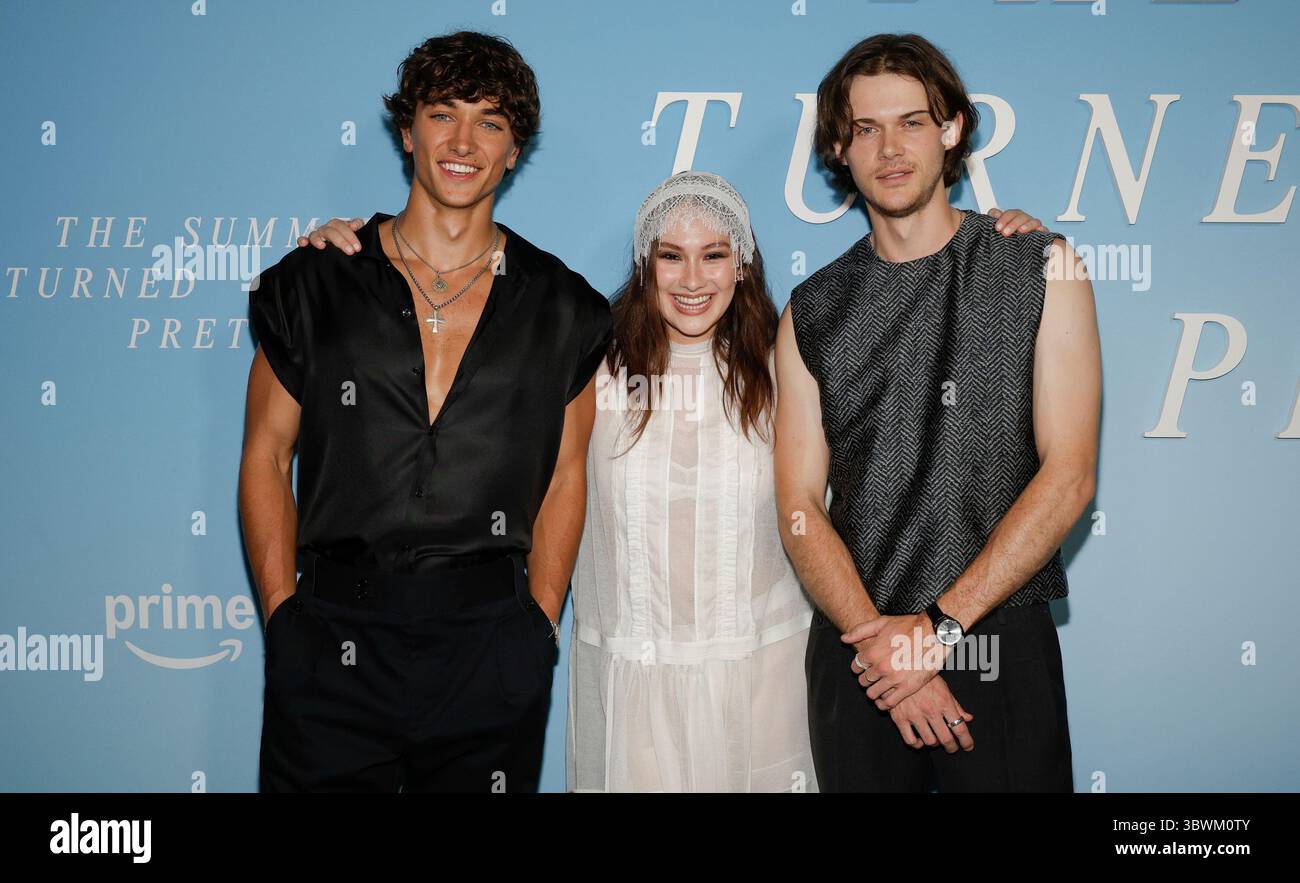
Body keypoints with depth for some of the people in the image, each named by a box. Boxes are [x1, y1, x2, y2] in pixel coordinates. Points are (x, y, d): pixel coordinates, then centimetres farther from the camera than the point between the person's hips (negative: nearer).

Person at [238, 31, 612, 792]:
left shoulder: (562, 309, 4)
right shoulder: (313, 285, 2)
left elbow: (564, 479, 6)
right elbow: (267, 457, 5)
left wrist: (539, 628, 1)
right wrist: (285, 616, -1)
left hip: (490, 648, 1)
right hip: (332, 648, 0)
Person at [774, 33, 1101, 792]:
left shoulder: (1040, 271, 0)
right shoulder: (813, 312, 5)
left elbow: (1069, 475, -7)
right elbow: (800, 507, 0)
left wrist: (939, 626, -13)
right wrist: (877, 638, -13)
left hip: (1000, 642, -1)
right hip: (855, 649, 2)